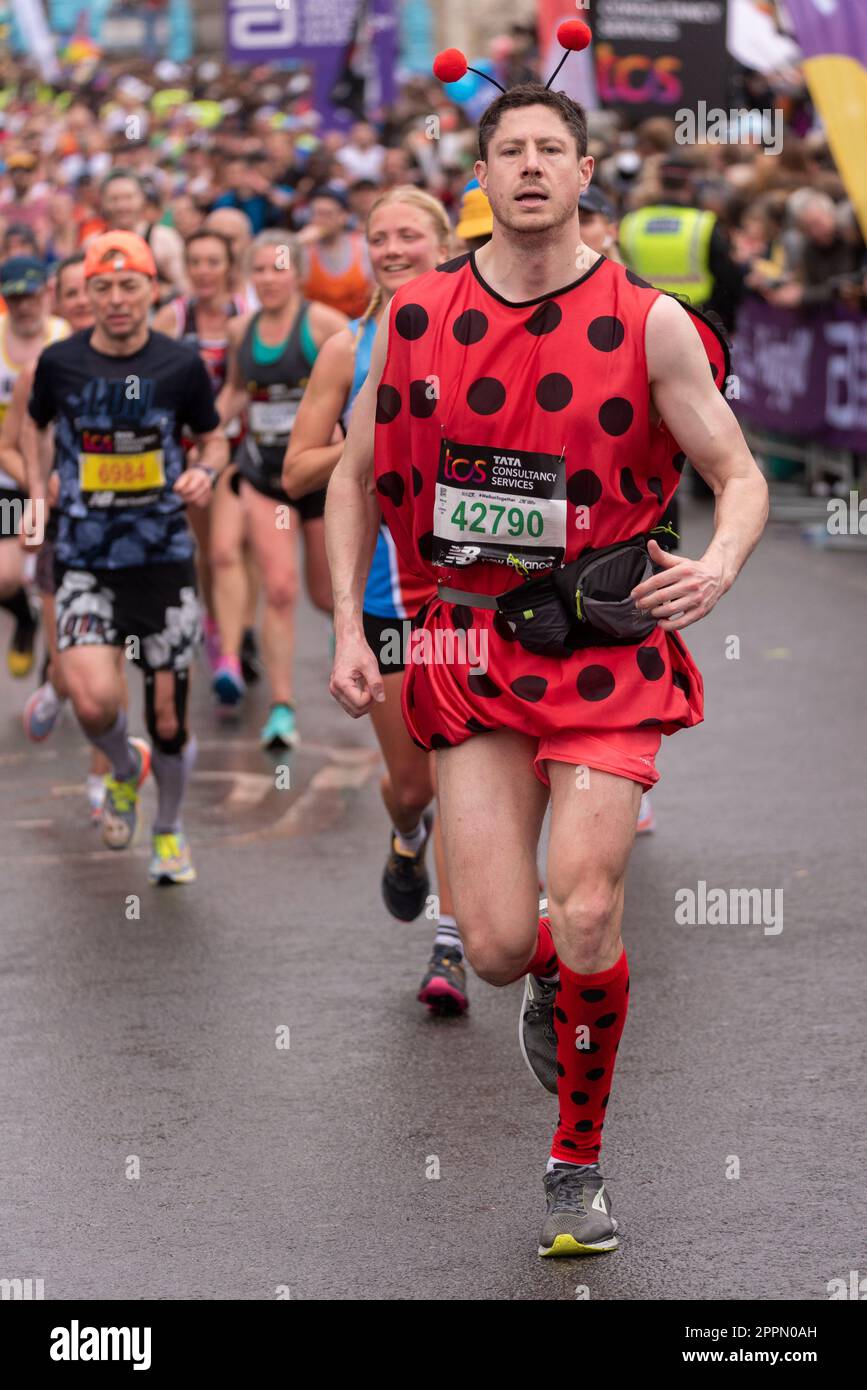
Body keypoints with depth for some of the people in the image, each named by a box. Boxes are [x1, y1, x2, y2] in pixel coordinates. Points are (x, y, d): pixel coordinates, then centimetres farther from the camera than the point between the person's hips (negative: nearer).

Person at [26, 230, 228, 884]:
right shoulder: (59, 362, -3)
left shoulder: (180, 365, -3)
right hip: (84, 560, -1)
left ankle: (169, 829, 31)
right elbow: (35, 427, 18)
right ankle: (125, 767, 16)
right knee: (94, 703, -20)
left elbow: (214, 437, 12)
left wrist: (206, 473, -9)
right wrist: (40, 488, 8)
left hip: (164, 558, 1)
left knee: (169, 717, 4)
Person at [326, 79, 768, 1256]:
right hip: (468, 651, 2)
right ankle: (552, 979, 35)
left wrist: (720, 566, -20)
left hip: (606, 644, -2)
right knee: (496, 947, -6)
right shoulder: (417, 314, 3)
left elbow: (740, 475, 1)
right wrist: (348, 628, 3)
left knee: (586, 910, -14)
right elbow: (356, 476, 13)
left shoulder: (648, 322, -3)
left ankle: (579, 1164, 8)